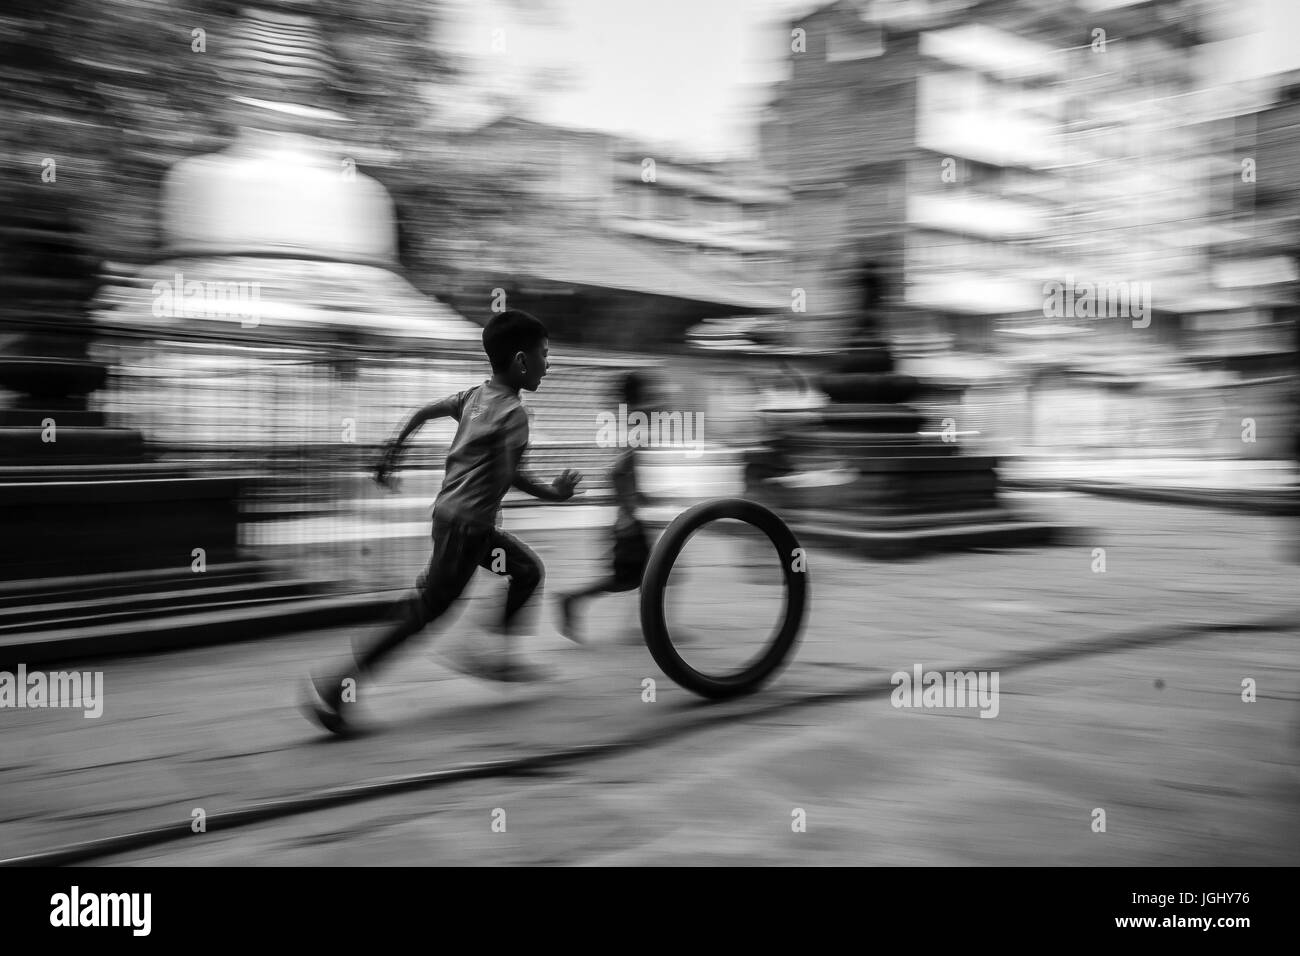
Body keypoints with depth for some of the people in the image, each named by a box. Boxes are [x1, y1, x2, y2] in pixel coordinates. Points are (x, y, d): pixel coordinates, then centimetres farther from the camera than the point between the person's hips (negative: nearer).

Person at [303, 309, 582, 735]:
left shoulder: (475, 394, 9)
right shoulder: (513, 412, -16)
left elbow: (423, 412, 14)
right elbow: (512, 474, -23)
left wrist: (391, 453, 22)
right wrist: (555, 492, -8)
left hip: (450, 509, 10)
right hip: (466, 522, -10)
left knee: (528, 571, 19)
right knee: (428, 607, -5)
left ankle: (493, 655, 24)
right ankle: (337, 685, -5)